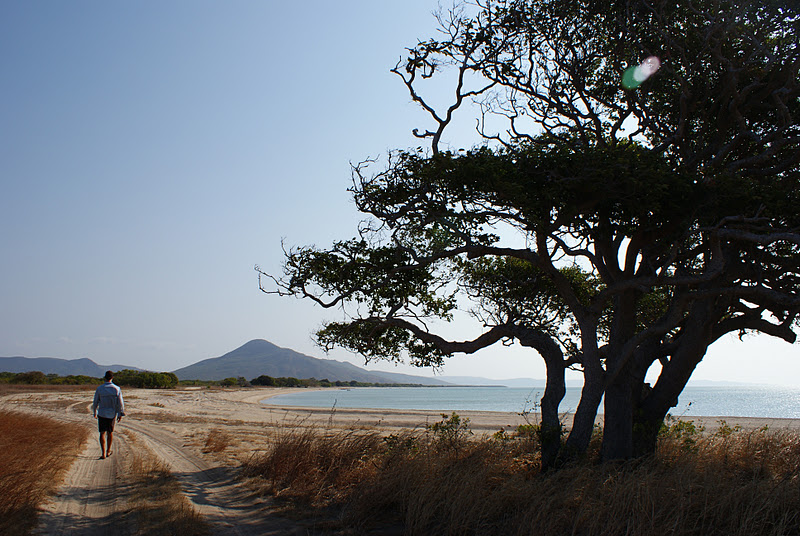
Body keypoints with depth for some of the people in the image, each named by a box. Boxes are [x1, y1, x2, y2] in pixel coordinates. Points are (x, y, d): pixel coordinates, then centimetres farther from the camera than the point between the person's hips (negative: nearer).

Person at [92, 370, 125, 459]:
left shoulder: (99, 389, -8)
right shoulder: (117, 389, -6)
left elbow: (95, 403, 1)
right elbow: (120, 403, -4)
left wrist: (94, 412, 16)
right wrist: (120, 414, 5)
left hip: (102, 414, -2)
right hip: (112, 414, 2)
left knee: (102, 433, -1)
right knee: (110, 432, 17)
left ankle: (103, 454, -10)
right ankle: (108, 451, 27)